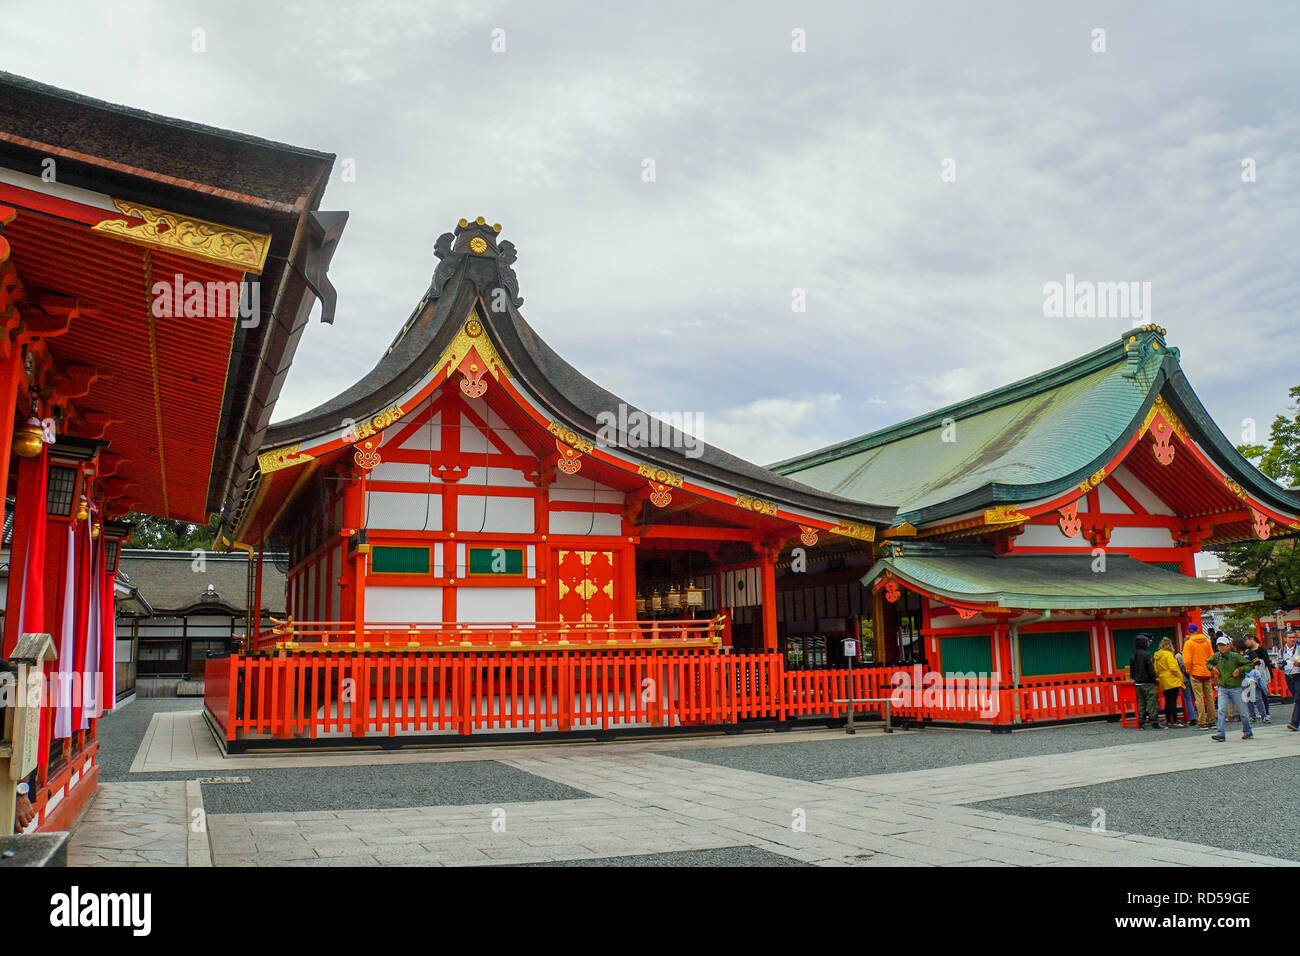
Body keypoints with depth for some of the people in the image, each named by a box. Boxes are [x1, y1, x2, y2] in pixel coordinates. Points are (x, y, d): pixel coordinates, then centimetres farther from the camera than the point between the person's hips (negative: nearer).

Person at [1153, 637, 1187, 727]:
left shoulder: (1157, 656, 11)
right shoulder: (1168, 654, -11)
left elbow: (1156, 670, 16)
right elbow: (1173, 668, -18)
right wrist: (1180, 676, -7)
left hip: (1164, 682, 8)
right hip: (1173, 681, -8)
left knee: (1167, 701, 13)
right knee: (1173, 701, -8)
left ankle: (1168, 720, 17)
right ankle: (1175, 721, -9)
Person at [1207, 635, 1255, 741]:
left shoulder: (1235, 656, -9)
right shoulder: (1216, 656, 1)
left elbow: (1249, 664, -6)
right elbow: (1207, 662, 20)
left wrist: (1239, 669, -18)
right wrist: (1213, 667, 2)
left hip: (1236, 688, -2)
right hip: (1222, 688, 2)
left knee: (1242, 711, 9)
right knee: (1221, 710, -10)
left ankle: (1247, 731, 29)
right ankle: (1221, 734, -11)